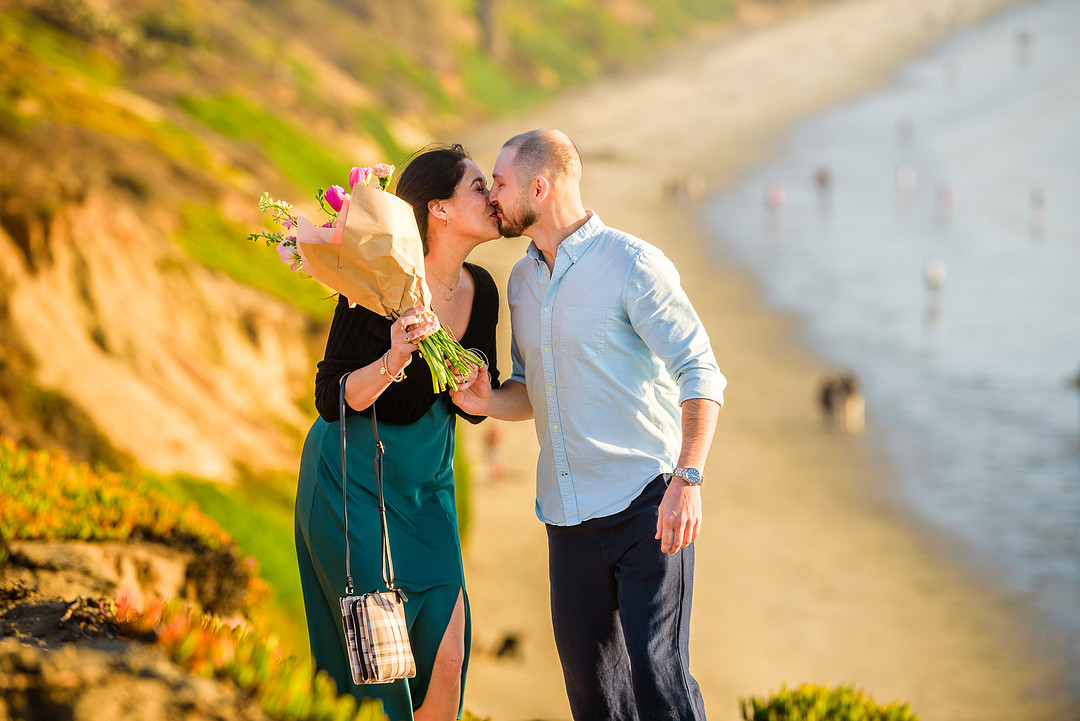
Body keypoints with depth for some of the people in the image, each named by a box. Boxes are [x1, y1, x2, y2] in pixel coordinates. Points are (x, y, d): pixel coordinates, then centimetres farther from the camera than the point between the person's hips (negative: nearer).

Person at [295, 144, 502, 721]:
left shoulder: (481, 291, -2)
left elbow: (475, 409, 6)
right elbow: (331, 400, -19)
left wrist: (472, 389, -17)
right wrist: (392, 362, -35)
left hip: (427, 486, 6)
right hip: (352, 482, -6)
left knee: (447, 657, -2)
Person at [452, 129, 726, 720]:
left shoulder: (632, 265, -9)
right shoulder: (522, 279, 14)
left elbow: (701, 375, -13)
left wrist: (688, 480, -25)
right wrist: (488, 401, -1)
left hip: (647, 504, -7)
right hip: (569, 515, 7)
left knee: (656, 671, -13)